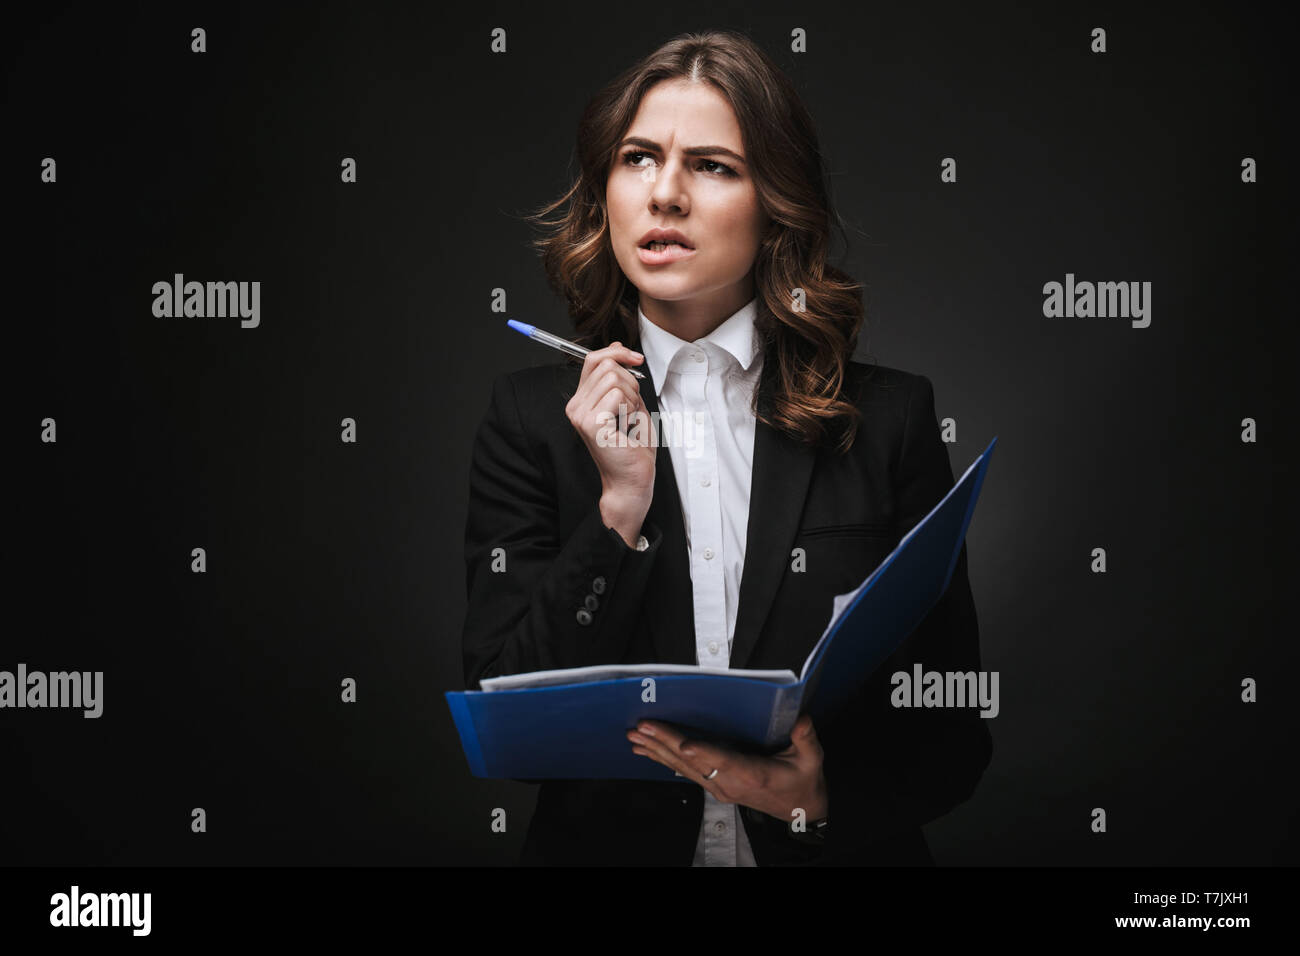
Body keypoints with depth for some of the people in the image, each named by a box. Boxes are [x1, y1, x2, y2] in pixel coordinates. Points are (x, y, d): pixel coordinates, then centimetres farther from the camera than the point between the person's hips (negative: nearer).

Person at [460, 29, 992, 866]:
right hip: (607, 844, 0)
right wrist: (618, 510, -11)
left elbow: (958, 731, 5)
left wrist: (824, 794, -13)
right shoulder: (534, 418, 5)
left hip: (836, 847, 0)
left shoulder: (888, 418, 3)